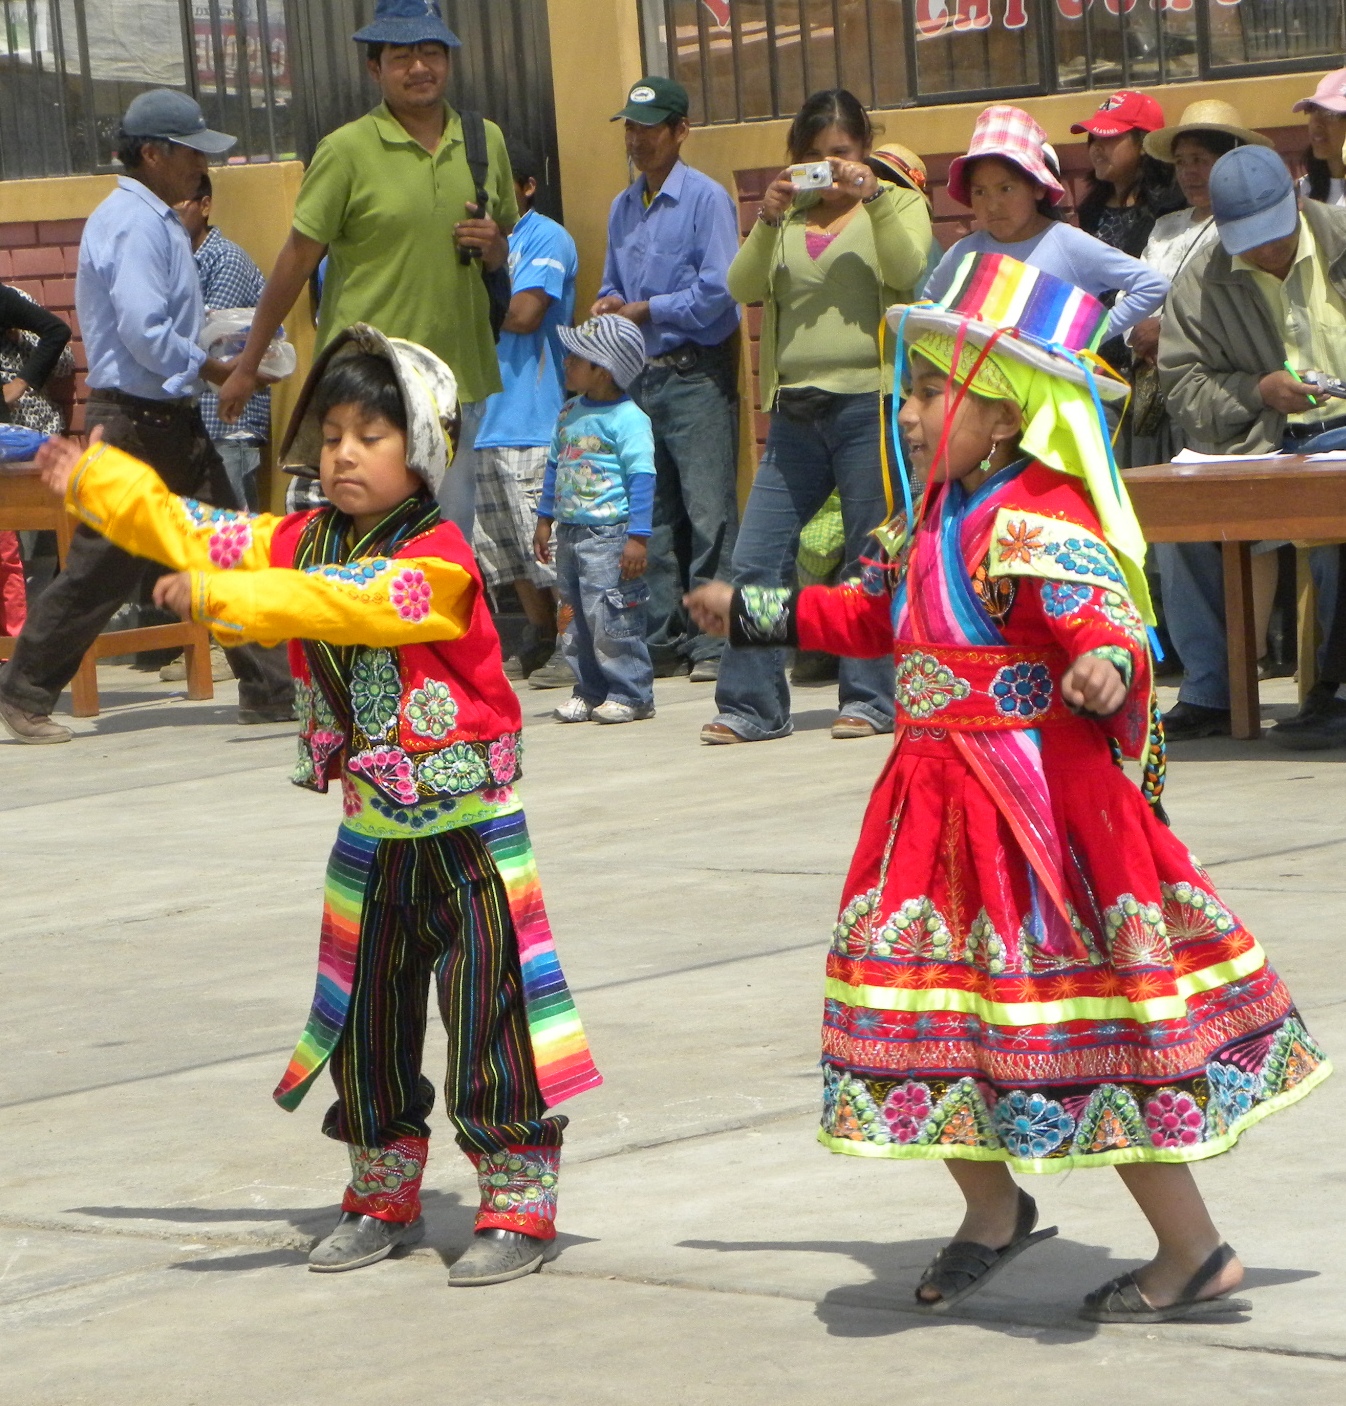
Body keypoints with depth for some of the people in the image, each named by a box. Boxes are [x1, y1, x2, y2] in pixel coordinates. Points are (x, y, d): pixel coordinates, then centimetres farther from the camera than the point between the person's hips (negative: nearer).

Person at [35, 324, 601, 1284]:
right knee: (366, 1022, 14)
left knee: (489, 1014, -5)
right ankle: (385, 1196, 27)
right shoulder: (303, 541, 6)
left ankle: (519, 1206, 2)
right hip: (369, 834, 7)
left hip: (469, 834, -7)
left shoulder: (438, 562, -19)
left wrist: (224, 595, -39)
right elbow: (193, 534, 10)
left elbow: (344, 599, -34)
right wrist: (94, 481, 10)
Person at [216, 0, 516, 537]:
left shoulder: (486, 141, 9)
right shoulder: (346, 150, -6)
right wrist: (247, 366, -1)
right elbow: (297, 259, -3)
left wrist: (491, 247, -2)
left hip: (460, 377, 5)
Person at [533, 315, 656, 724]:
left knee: (610, 616, -8)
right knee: (575, 617, 11)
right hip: (570, 533, 9)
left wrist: (638, 537, -19)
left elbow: (642, 478, -15)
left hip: (609, 533, -9)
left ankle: (631, 694, 1)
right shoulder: (570, 414, 12)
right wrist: (545, 518, 24)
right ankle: (589, 690, 19)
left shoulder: (627, 419, -13)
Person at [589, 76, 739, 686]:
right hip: (638, 377, 7)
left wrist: (643, 309, -6)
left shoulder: (706, 199, -6)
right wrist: (607, 308, 2)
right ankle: (663, 640, 13)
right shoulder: (622, 207, 16)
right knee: (652, 518, 8)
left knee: (707, 513, -7)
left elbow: (718, 293, -13)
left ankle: (713, 642, -5)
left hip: (696, 376, -7)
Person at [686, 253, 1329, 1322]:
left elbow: (1107, 626, -29)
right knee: (934, 1013, 14)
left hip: (1034, 798, -9)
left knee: (1081, 1040, -5)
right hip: (944, 802, 9)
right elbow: (878, 618, 30)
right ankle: (993, 1213, 36)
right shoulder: (943, 516, 13)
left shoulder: (1036, 521, -18)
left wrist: (1105, 673, -52)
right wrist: (760, 614, 40)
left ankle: (1195, 1256, 5)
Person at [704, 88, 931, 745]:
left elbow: (909, 271, -11)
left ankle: (871, 697, 7)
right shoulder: (788, 218, 17)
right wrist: (767, 220, -11)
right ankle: (750, 704, 4)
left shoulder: (898, 205, 8)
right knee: (754, 560, -1)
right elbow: (743, 286, 3)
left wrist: (871, 196, -18)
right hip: (795, 411, 4)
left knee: (871, 563, -2)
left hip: (870, 401, -4)